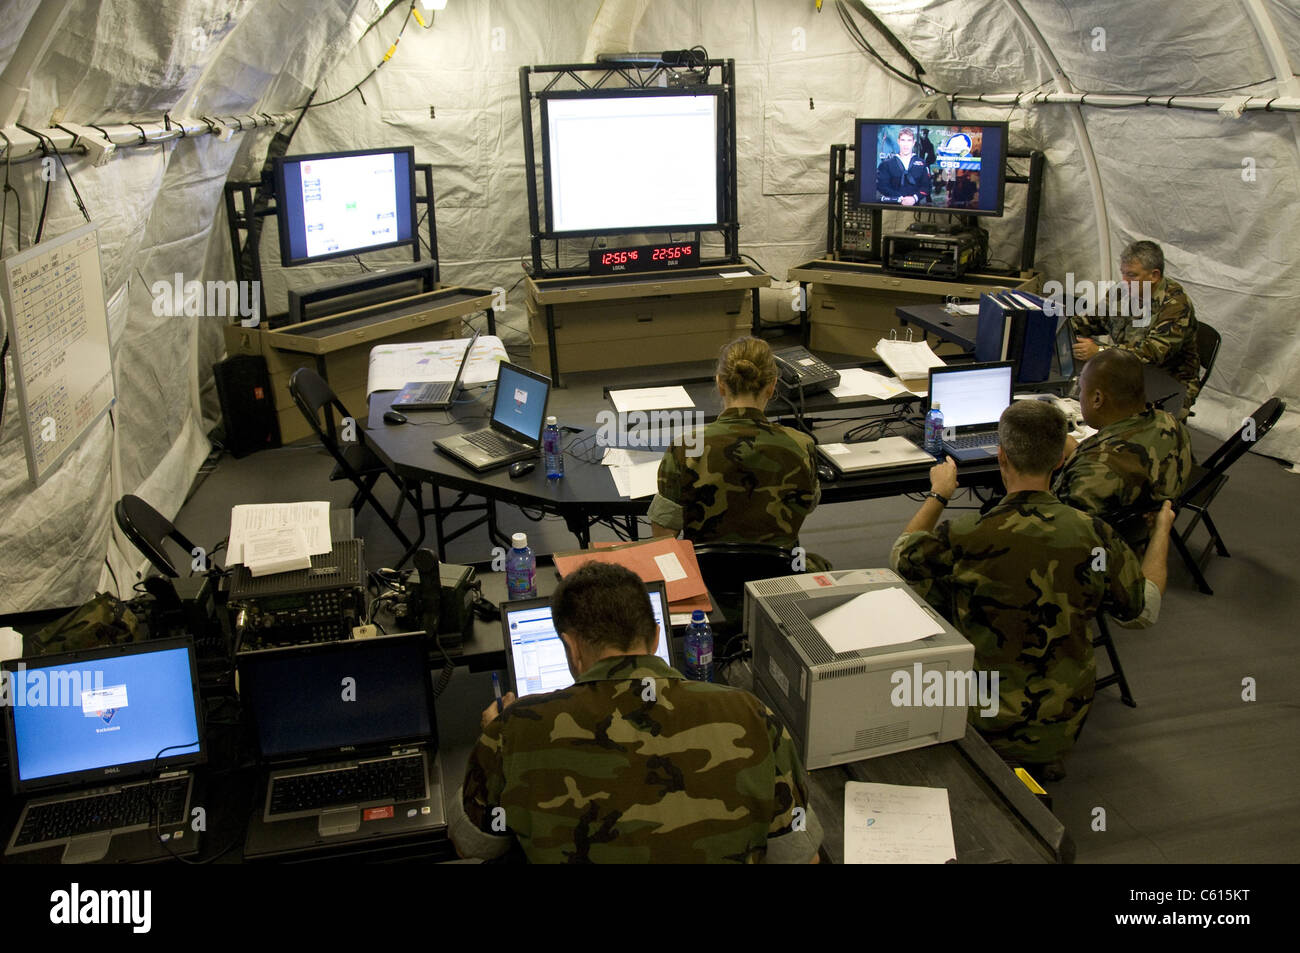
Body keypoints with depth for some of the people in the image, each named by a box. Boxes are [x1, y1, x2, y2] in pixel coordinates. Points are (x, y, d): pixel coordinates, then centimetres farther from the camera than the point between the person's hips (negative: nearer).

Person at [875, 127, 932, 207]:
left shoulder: (922, 163, 14)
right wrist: (900, 199, -12)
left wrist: (914, 198, -11)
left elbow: (926, 186, 8)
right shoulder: (887, 163, 10)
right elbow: (882, 186, 0)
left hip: (914, 204, 1)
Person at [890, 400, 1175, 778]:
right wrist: (1162, 530, 15)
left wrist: (938, 494, 14)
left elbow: (901, 557, -1)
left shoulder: (963, 537, -24)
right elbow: (1145, 610, 1)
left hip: (983, 722, -3)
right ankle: (1043, 757, 27)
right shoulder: (1095, 536, -17)